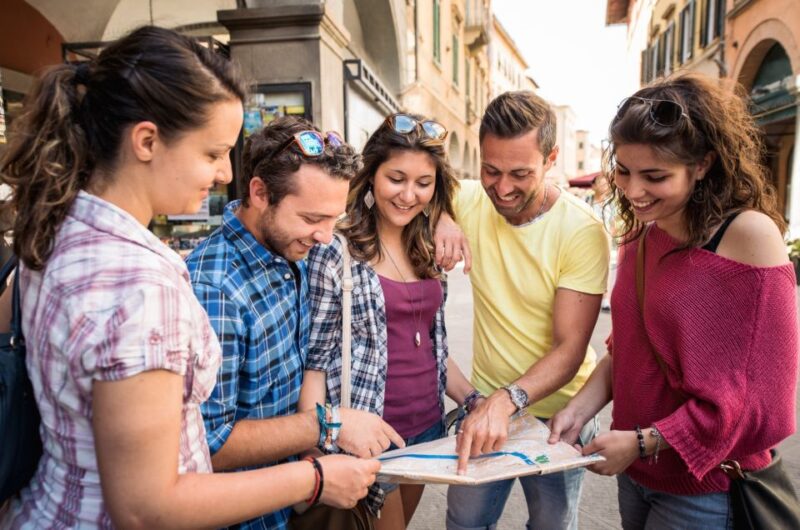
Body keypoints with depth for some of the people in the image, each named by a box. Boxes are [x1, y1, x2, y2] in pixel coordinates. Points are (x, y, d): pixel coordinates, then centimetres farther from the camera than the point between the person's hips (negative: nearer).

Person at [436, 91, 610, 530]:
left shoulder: (582, 232, -22)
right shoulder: (469, 202, -11)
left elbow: (570, 349, -21)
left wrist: (508, 399, -38)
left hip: (555, 414, -2)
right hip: (485, 402, 3)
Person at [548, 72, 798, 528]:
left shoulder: (750, 234, -19)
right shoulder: (639, 238, 1)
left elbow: (759, 396, -20)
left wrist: (645, 442, -17)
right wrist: (580, 408, -7)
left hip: (705, 489, -5)